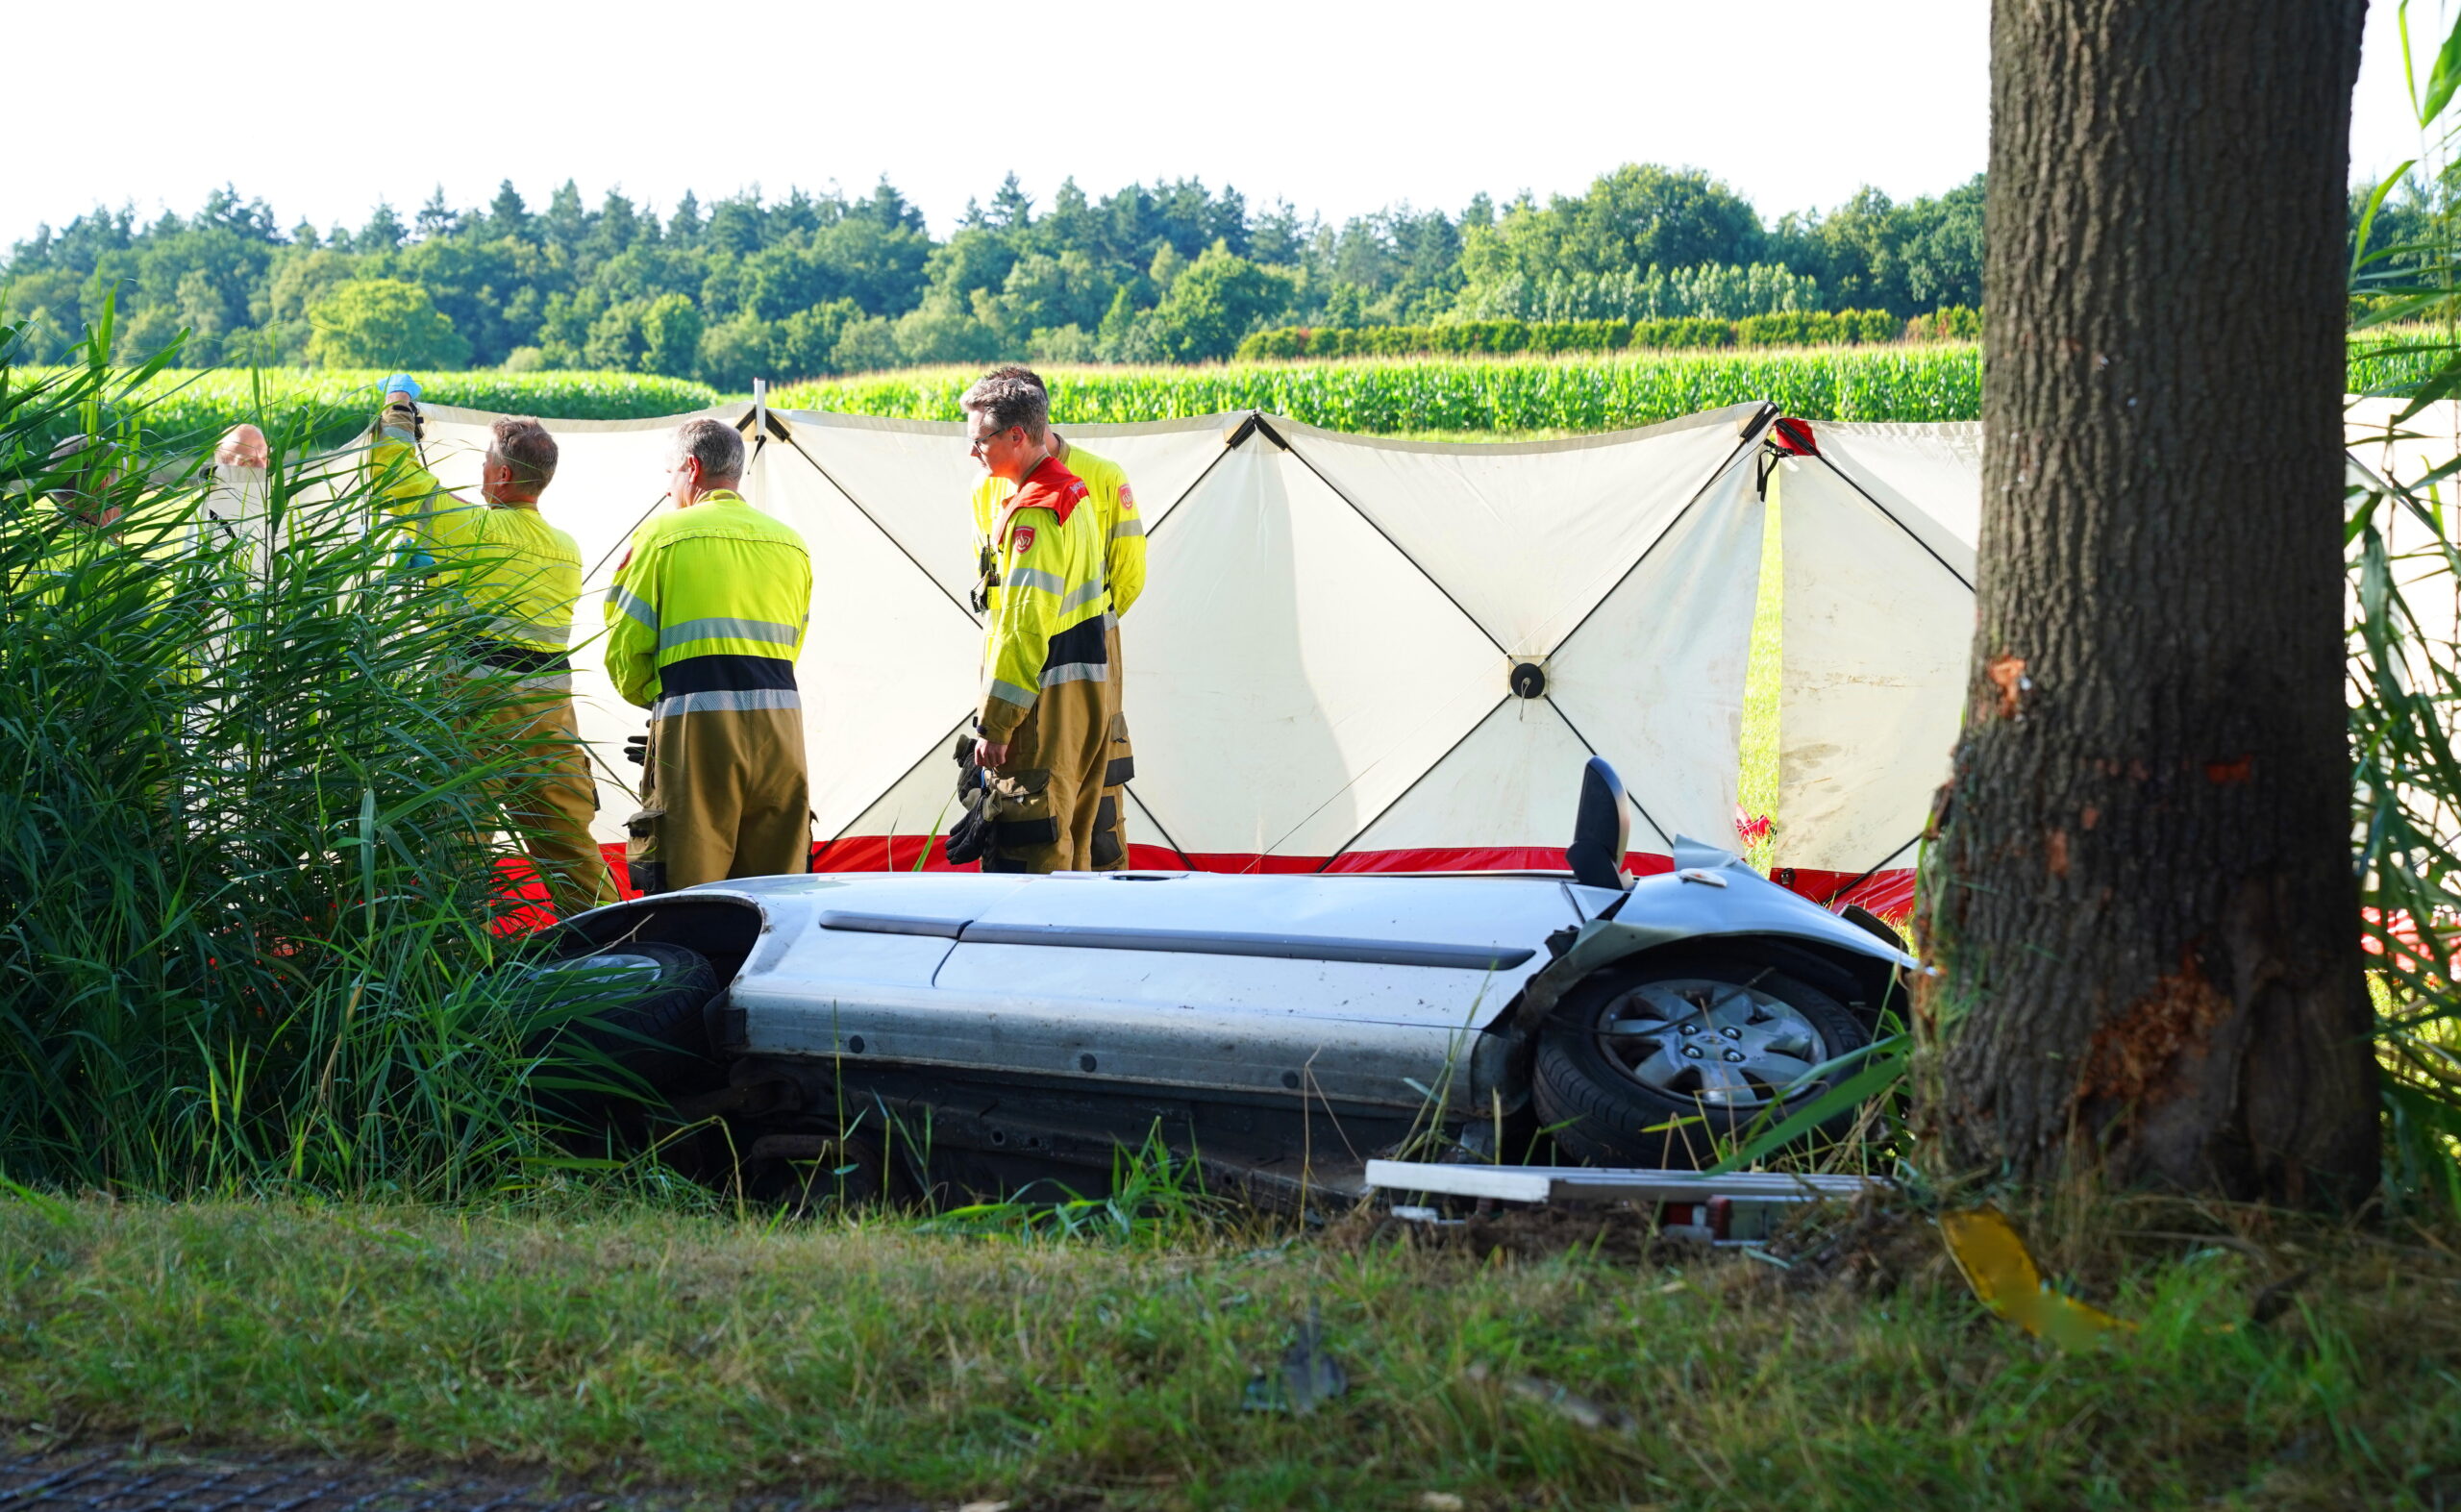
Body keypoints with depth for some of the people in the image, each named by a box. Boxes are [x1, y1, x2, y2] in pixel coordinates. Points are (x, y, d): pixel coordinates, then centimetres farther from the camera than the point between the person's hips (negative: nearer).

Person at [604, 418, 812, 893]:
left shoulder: (664, 535, 3)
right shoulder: (791, 544, 17)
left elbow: (624, 654, 4)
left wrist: (654, 697, 21)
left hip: (696, 728, -4)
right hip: (779, 722, 4)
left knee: (686, 897, -4)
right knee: (776, 890, 7)